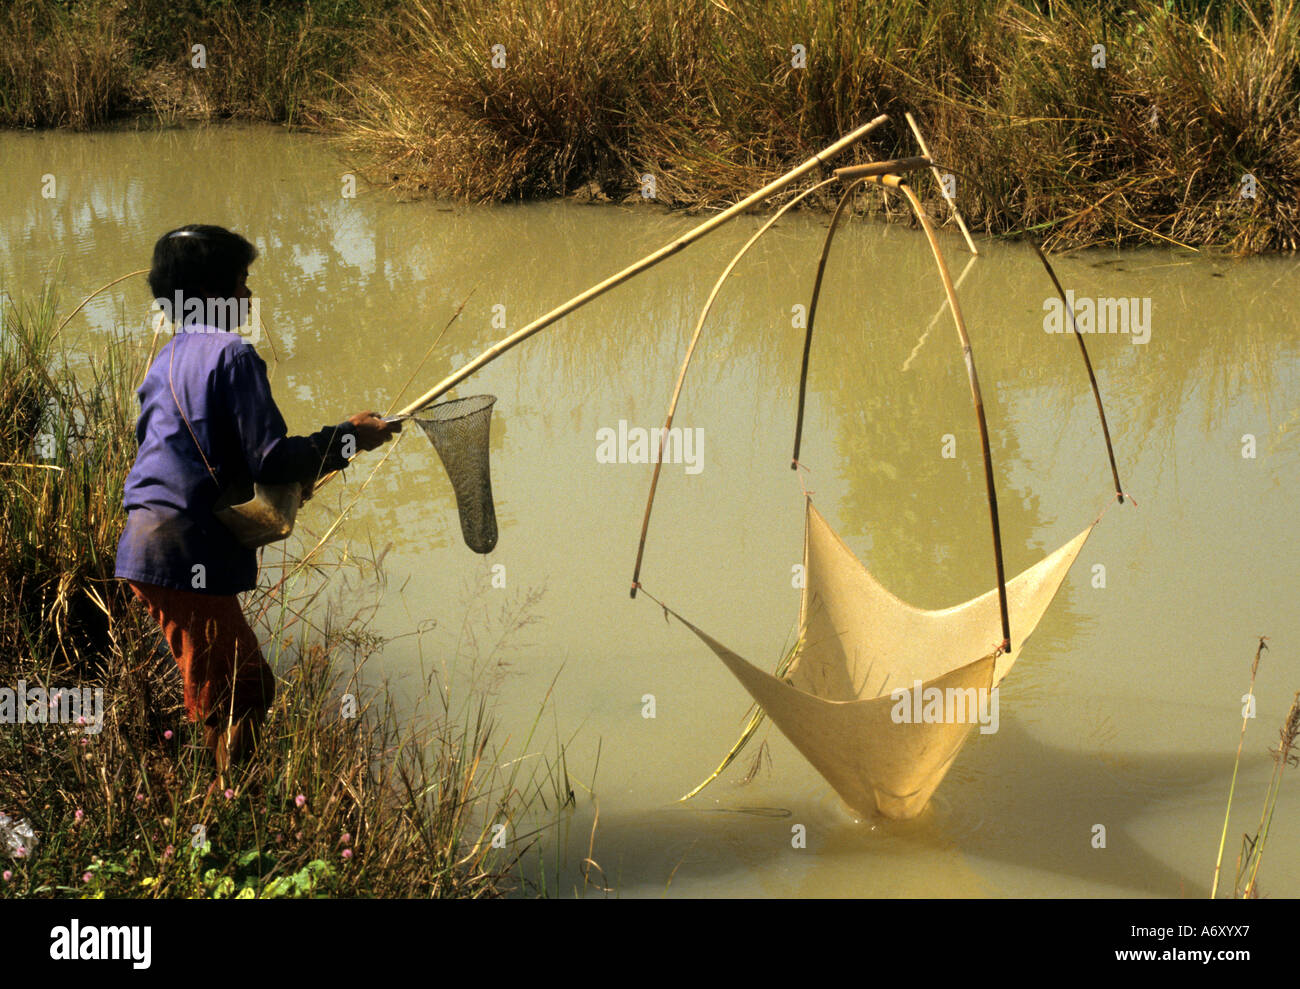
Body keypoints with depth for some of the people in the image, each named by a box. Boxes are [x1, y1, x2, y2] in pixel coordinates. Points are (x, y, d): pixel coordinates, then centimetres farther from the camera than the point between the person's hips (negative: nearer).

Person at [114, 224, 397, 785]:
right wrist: (349, 437, -3)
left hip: (149, 544, 9)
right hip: (188, 555, -9)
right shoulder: (232, 355, -10)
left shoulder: (168, 359, 19)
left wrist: (288, 481, 24)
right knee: (236, 695, -7)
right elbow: (270, 460, -17)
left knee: (248, 684, 15)